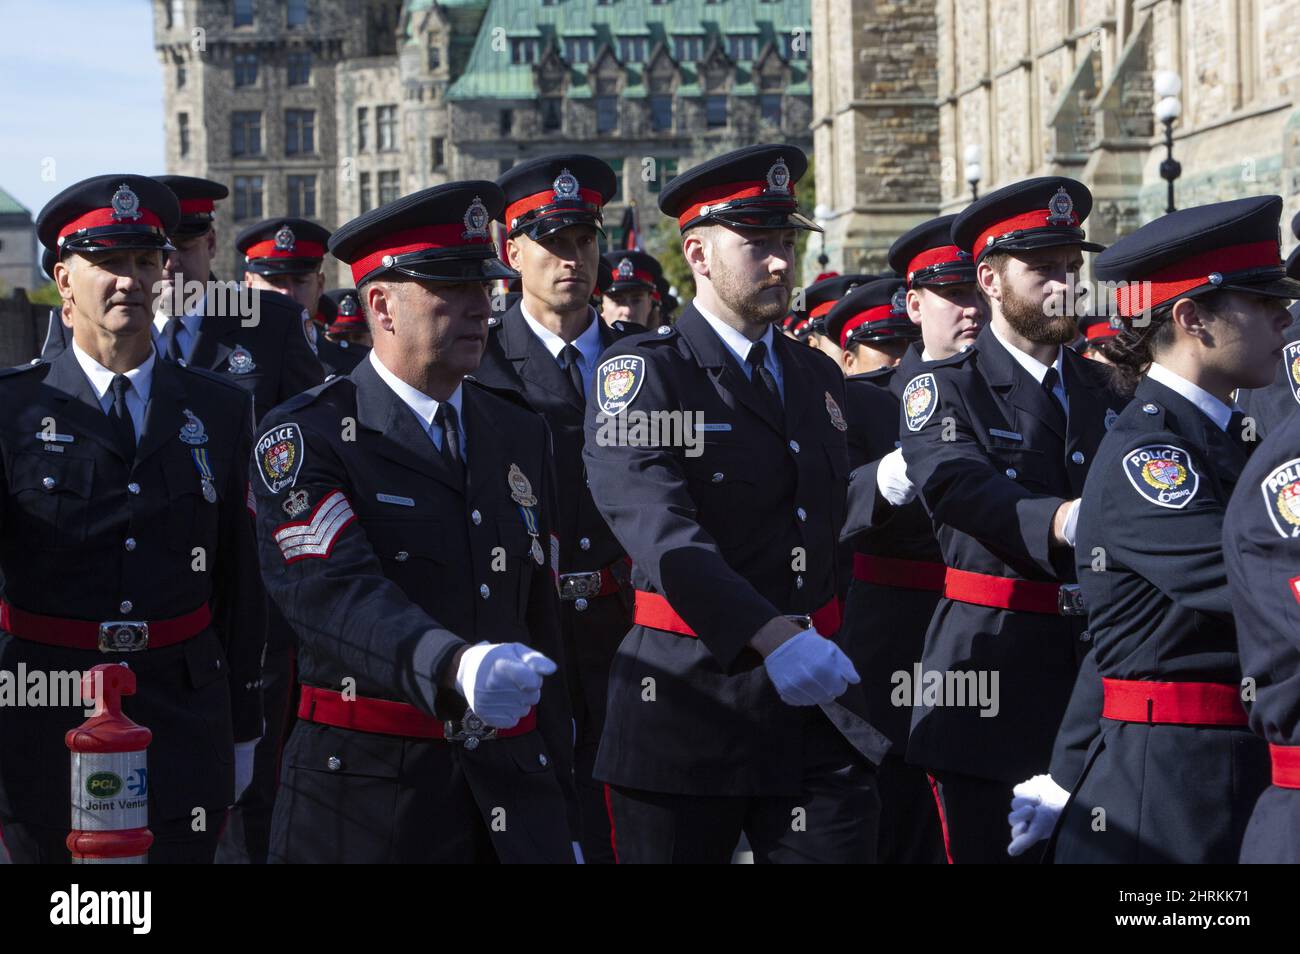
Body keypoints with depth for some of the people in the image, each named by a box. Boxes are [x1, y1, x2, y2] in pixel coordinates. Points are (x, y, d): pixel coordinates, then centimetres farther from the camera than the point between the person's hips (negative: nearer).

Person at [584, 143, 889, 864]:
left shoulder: (820, 377, 16)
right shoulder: (639, 375, -6)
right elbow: (658, 530, -24)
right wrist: (773, 637, -34)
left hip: (814, 700, 5)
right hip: (687, 704, -5)